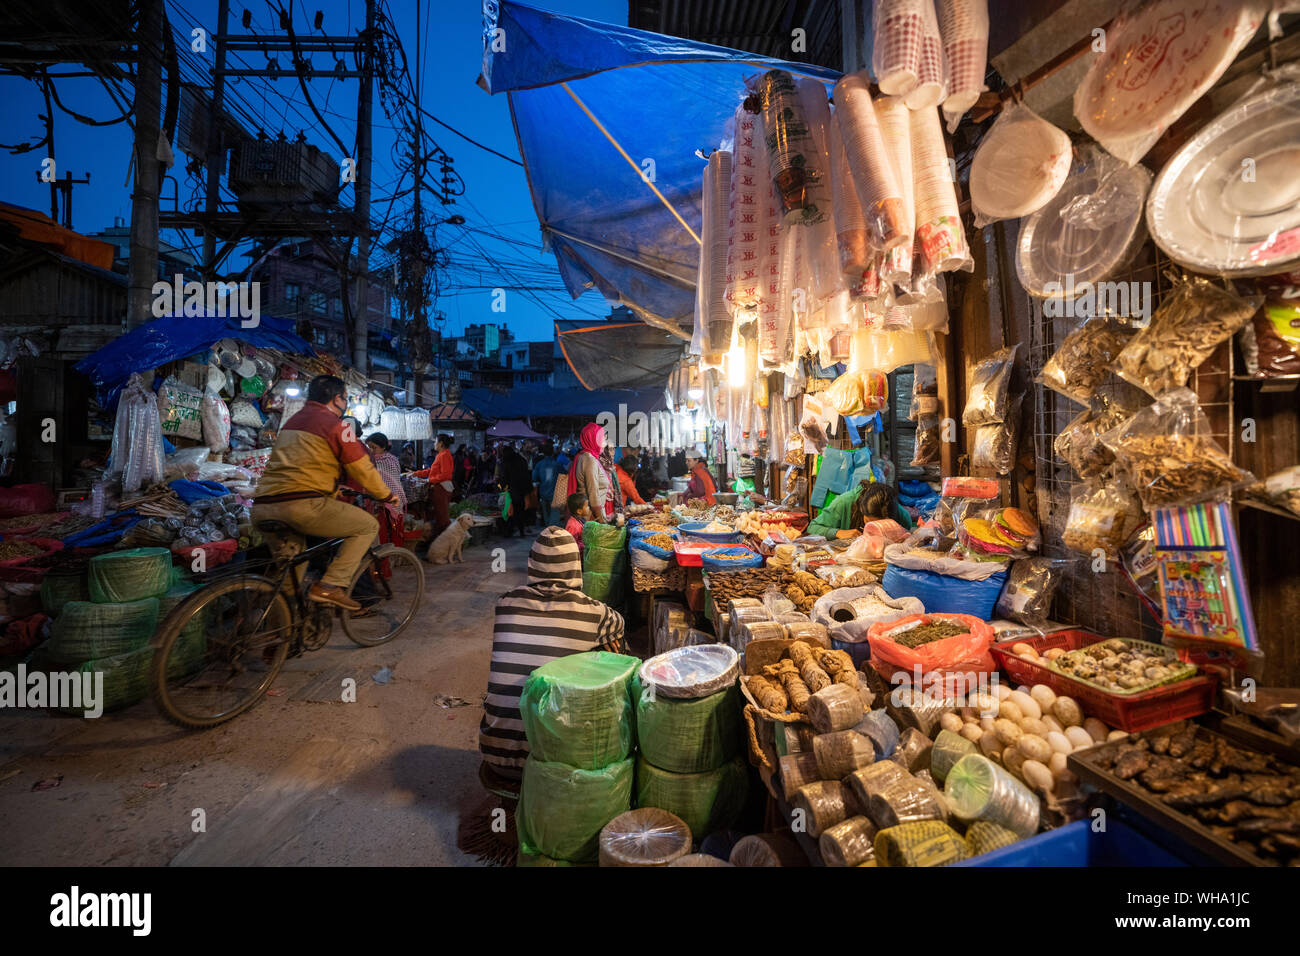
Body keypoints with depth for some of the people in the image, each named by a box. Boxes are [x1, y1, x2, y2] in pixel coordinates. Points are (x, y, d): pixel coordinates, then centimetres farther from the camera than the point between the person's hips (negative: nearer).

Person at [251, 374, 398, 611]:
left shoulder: (291, 421, 28)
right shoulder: (335, 425, 1)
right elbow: (362, 469, 1)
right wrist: (387, 496, 17)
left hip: (262, 509, 9)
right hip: (301, 504, -9)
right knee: (368, 526, 3)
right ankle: (331, 586, -7)